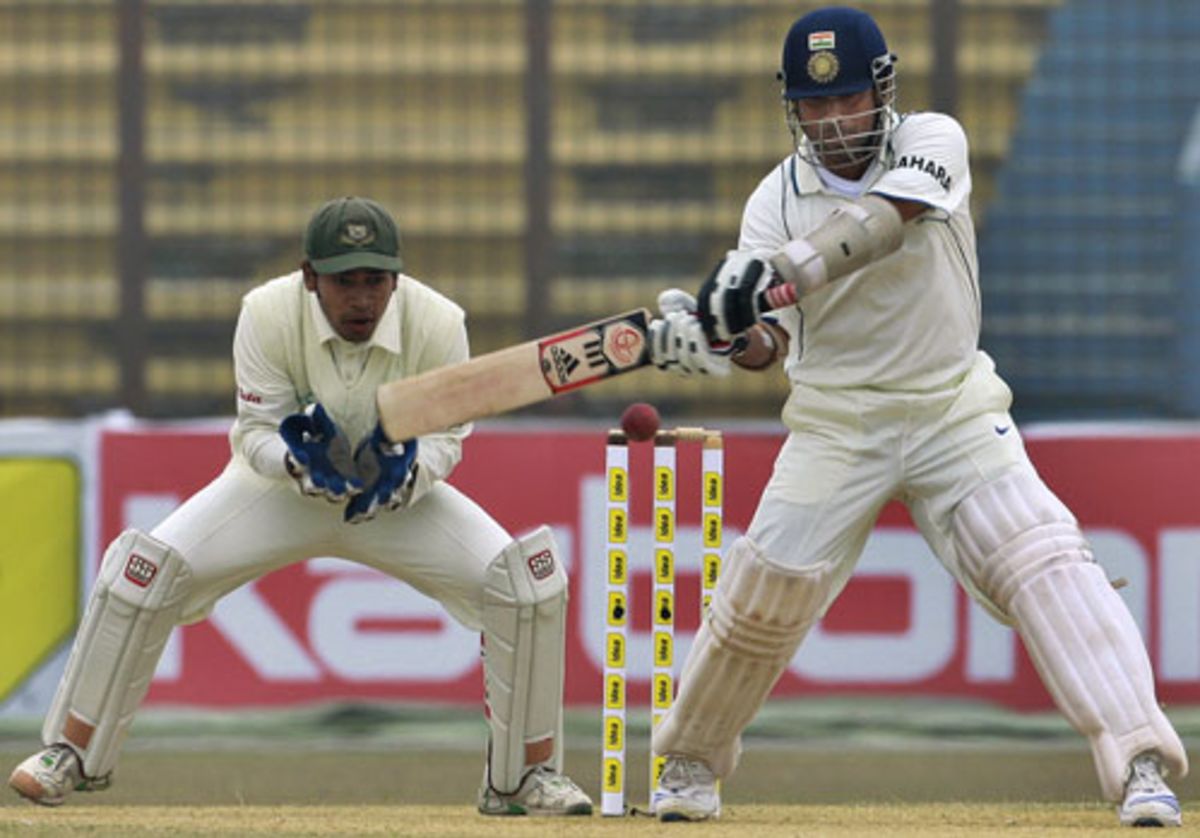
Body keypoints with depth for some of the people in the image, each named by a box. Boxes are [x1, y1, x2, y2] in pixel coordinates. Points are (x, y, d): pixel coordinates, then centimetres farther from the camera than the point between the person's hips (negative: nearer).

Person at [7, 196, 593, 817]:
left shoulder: (438, 324, -25)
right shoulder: (268, 314, -26)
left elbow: (445, 437, -16)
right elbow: (258, 432, -20)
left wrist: (402, 474, -38)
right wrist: (302, 462, -42)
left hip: (400, 493, 1)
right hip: (281, 487, -1)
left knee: (529, 575, -18)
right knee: (147, 568, -20)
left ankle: (525, 773, 0)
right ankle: (74, 753, -2)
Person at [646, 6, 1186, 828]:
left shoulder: (932, 143, -9)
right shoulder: (777, 200, -3)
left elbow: (885, 217, -30)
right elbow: (769, 342, -8)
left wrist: (781, 271, -43)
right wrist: (710, 337, -31)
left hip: (953, 409, -1)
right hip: (836, 419, 1)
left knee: (1042, 559, -17)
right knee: (767, 583, -6)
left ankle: (1139, 761, -23)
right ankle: (692, 762, 18)